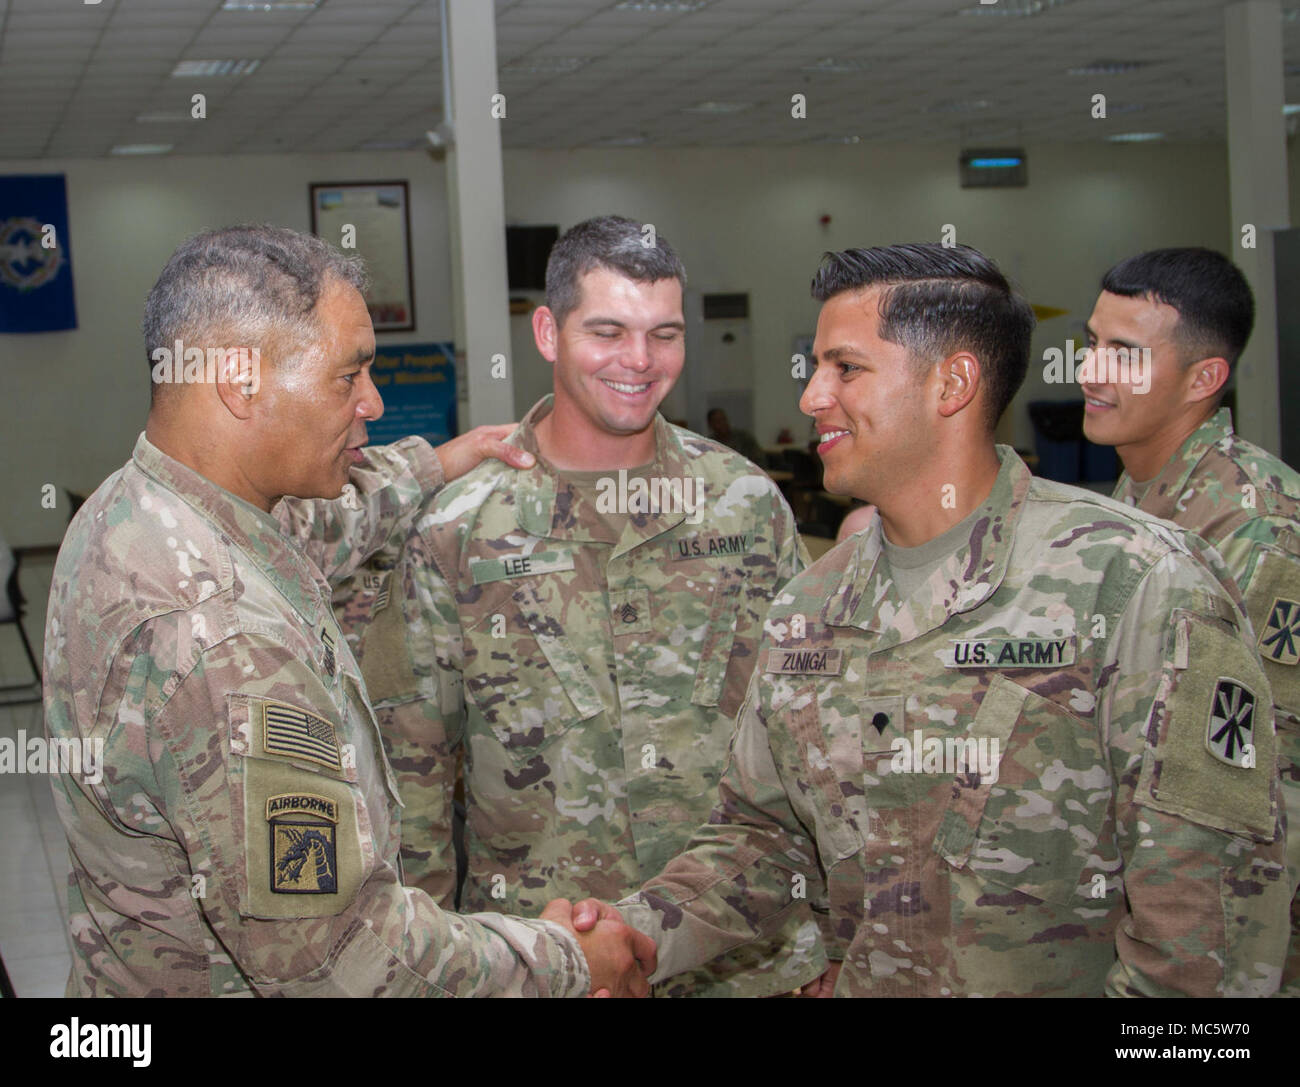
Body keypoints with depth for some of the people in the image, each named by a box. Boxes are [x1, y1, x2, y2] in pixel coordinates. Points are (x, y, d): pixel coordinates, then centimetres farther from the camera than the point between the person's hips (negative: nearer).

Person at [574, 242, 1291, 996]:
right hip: (860, 980, 4)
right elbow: (760, 833, 14)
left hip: (1071, 982, -3)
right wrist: (640, 932, -1)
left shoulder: (1134, 587, -11)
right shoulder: (805, 612, 8)